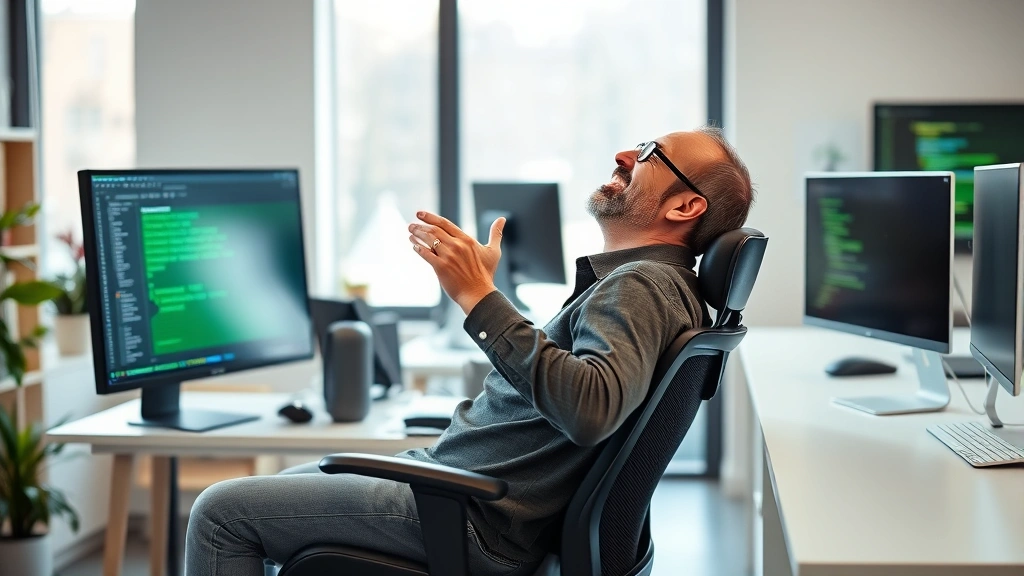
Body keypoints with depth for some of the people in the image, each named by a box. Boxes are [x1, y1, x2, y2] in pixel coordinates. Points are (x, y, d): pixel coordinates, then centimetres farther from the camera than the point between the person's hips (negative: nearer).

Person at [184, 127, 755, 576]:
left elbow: (589, 407, -37)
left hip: (480, 523, -11)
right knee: (279, 485, 24)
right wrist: (484, 284, 23)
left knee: (223, 510, -7)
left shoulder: (644, 286, -18)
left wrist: (481, 298, -33)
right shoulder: (633, 279, 15)